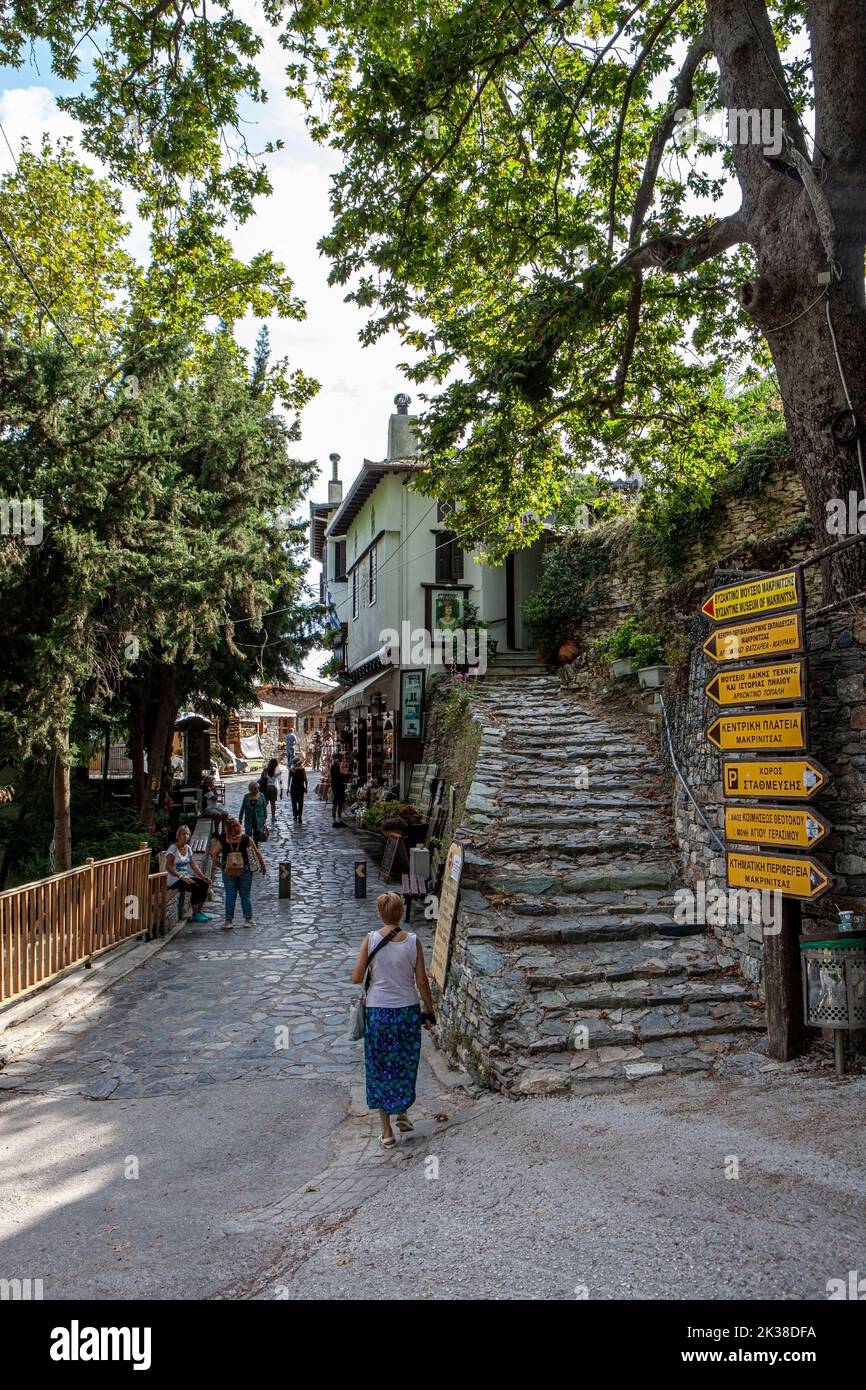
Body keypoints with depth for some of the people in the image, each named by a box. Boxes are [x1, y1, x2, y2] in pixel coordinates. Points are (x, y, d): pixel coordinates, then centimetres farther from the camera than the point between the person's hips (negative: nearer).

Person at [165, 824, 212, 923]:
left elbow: (193, 865, 11)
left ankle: (199, 911, -2)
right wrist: (181, 877, -27)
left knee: (205, 884, -14)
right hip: (174, 879, -7)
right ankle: (195, 914, -15)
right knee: (196, 887, -28)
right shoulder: (173, 848, -11)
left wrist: (203, 876, -3)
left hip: (186, 877, 7)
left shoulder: (188, 848, 11)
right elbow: (168, 867, -18)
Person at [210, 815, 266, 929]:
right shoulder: (245, 839, -10)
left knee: (230, 896, 9)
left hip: (228, 872, 0)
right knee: (246, 895, 10)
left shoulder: (222, 840, -11)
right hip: (245, 871, 0)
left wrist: (215, 863, 5)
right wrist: (263, 865, 5)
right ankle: (248, 920, 13)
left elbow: (213, 853, -15)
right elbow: (257, 852, -6)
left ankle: (229, 921, 11)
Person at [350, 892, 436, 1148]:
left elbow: (356, 978, -9)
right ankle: (401, 1112, 30)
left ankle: (387, 1131, 18)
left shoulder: (371, 939, -11)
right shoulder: (413, 941, -9)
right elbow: (422, 982, -5)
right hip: (408, 1011, 1)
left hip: (378, 1011, 0)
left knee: (380, 1068, 12)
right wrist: (430, 1012, 7)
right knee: (406, 1065, 23)